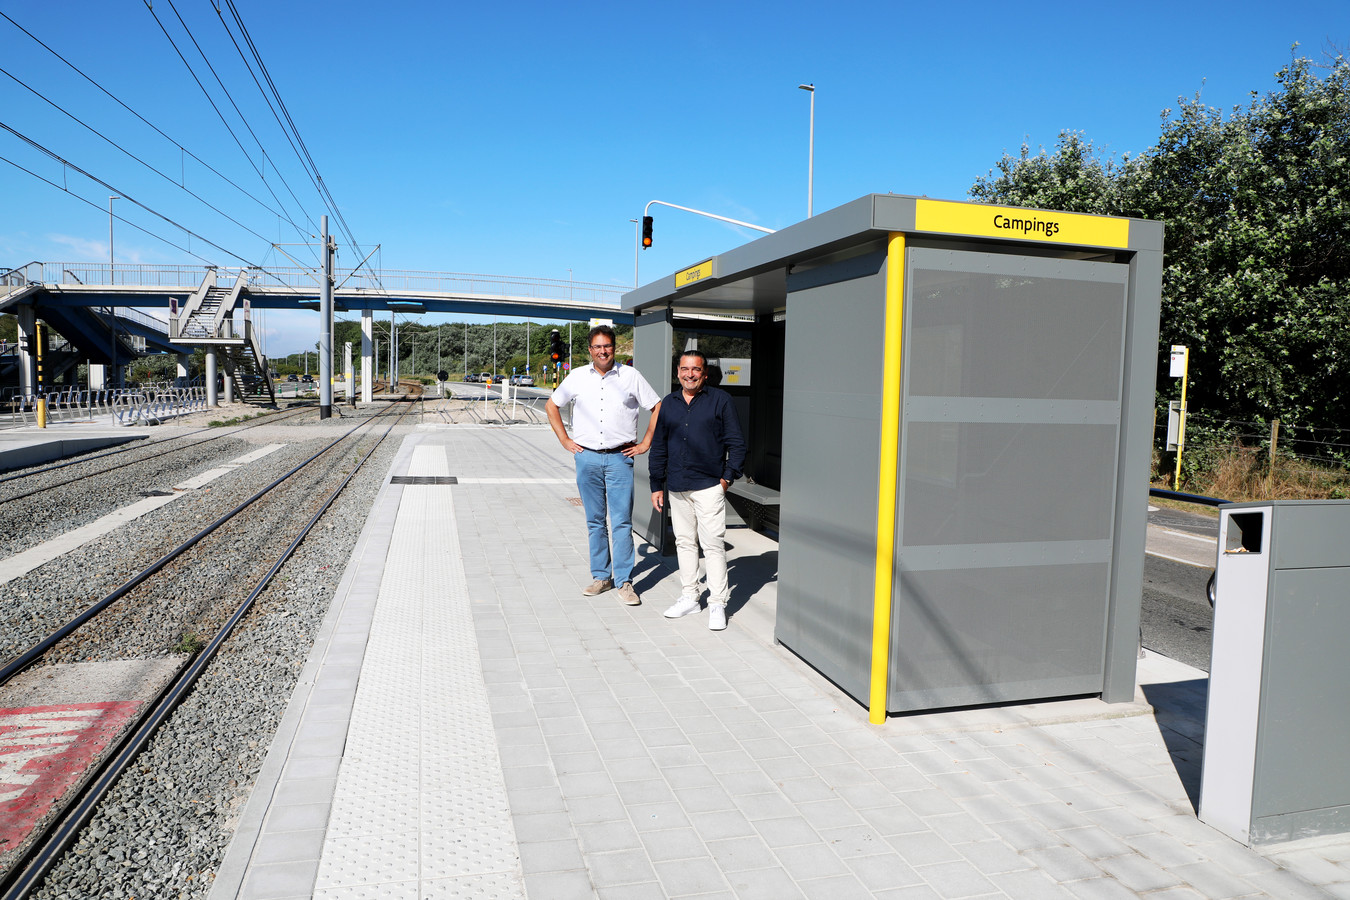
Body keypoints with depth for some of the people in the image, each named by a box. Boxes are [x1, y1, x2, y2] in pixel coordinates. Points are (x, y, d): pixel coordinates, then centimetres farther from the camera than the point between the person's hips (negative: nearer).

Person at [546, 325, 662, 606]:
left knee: (622, 521, -5)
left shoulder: (631, 376, 2)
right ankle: (601, 576, 19)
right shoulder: (577, 377, 7)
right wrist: (564, 440, 10)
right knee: (594, 521, 8)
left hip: (619, 457, -2)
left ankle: (624, 581, 2)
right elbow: (551, 405, 19)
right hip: (587, 457, 2)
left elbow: (658, 407, 8)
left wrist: (645, 443, 2)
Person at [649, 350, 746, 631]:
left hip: (709, 486, -5)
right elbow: (659, 447, 17)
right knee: (684, 541, 11)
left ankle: (717, 603, 1)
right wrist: (657, 484, 15)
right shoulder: (668, 403, 13)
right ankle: (689, 597, 23)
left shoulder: (720, 400, 1)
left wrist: (728, 476, -7)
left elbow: (736, 442, 1)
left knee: (713, 543, -6)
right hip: (677, 487, 5)